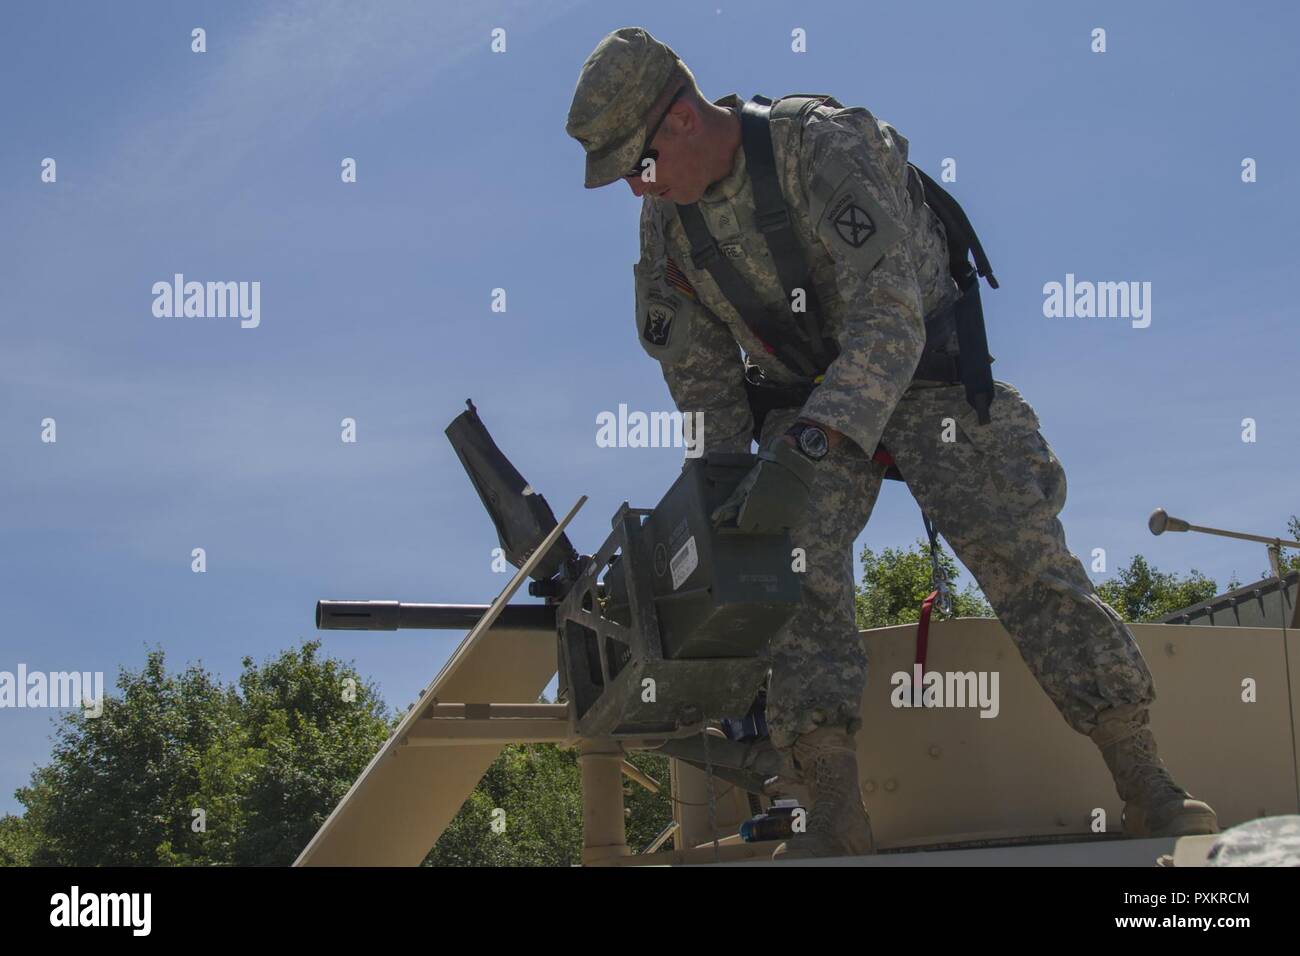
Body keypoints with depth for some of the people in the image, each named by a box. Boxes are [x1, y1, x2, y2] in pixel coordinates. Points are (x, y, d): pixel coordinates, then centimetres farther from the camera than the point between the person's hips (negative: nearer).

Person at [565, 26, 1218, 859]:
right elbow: (700, 377, 7)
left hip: (925, 376, -5)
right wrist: (723, 494, -2)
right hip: (801, 402, 5)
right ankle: (838, 814, -23)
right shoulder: (664, 217, -4)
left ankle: (1148, 790, -12)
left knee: (1022, 555, -15)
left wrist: (808, 449, -44)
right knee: (795, 569, -17)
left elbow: (889, 319, -35)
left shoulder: (826, 146, -26)